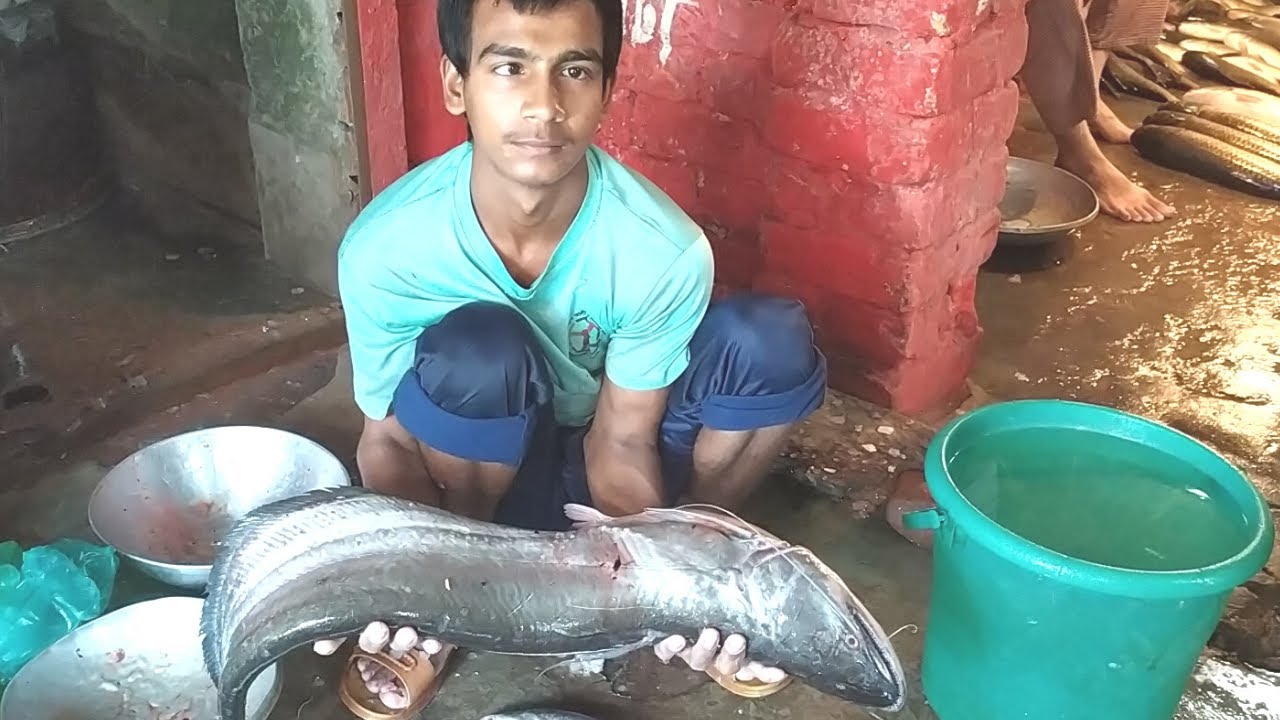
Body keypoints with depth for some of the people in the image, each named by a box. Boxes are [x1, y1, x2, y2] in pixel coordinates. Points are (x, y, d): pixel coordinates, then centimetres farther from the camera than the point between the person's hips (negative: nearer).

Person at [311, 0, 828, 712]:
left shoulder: (665, 249, -27)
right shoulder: (384, 245, -27)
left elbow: (622, 439, -16)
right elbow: (389, 436, -16)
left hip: (597, 471, 1)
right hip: (473, 473, -1)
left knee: (774, 344, -23)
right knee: (476, 347, -35)